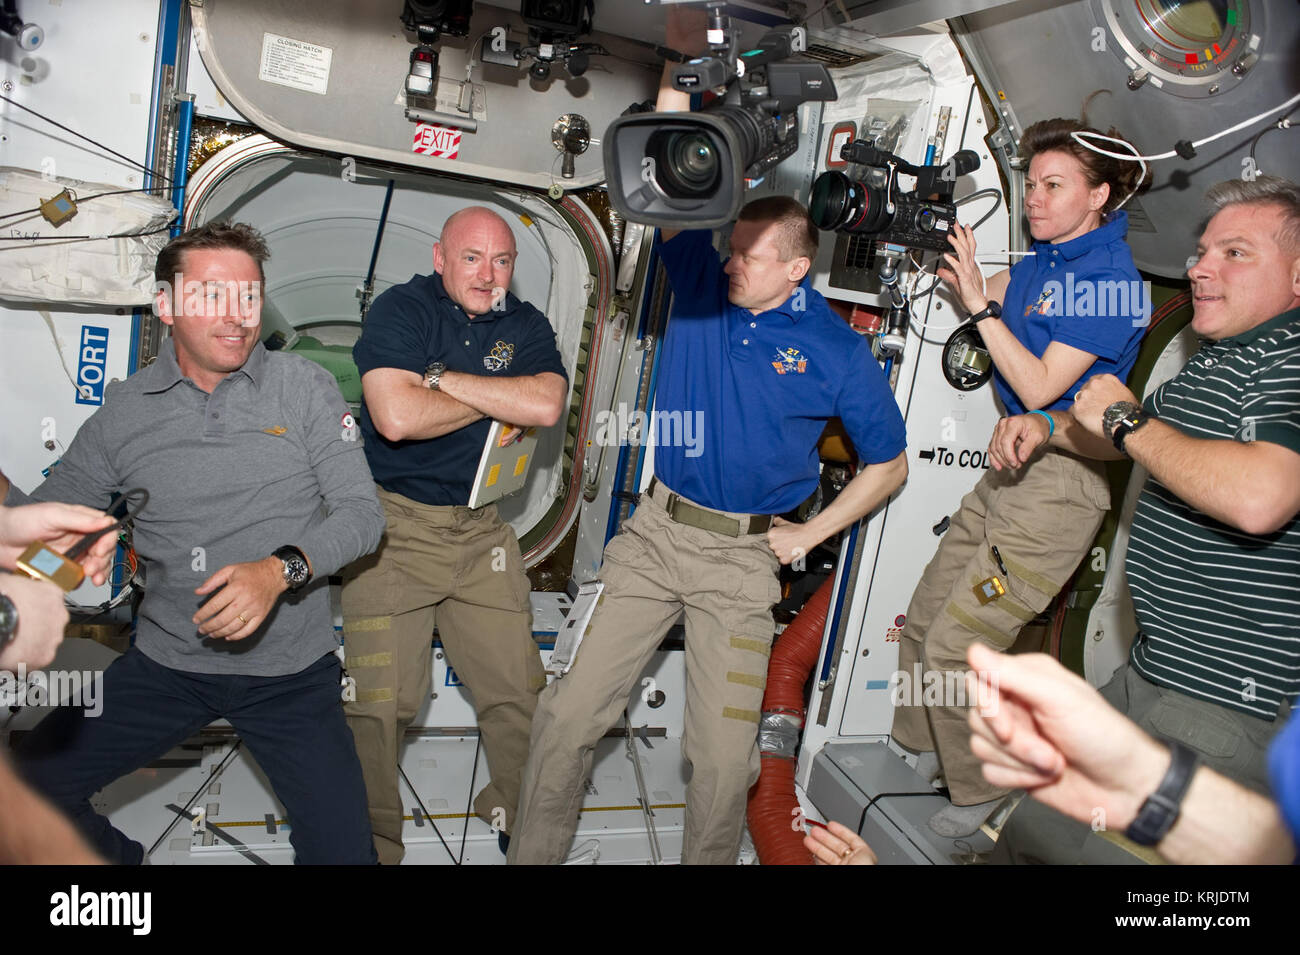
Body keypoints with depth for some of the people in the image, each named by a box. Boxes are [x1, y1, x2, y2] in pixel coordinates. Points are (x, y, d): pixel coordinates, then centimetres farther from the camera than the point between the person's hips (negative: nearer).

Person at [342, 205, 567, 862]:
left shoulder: (525, 326, 8)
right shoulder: (400, 309, -4)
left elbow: (547, 406, -14)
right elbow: (397, 417, -21)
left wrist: (440, 376, -14)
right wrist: (498, 401, -8)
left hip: (481, 531, 4)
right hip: (393, 525, -3)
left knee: (518, 690, 6)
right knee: (378, 703, -4)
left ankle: (515, 814, 32)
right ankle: (372, 845, 19)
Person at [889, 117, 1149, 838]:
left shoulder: (1108, 279, -15)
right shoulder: (1045, 258, 10)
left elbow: (1040, 387, -20)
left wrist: (978, 301, -20)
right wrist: (949, 256, 2)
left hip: (1062, 485, -8)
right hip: (1010, 468, 8)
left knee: (956, 646, -8)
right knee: (923, 621, 13)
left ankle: (983, 788, 15)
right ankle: (924, 746, 35)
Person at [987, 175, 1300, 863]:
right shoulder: (1213, 359, 17)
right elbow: (1126, 440, 34)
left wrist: (1126, 419, -19)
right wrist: (1046, 427, 13)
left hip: (1229, 708, -10)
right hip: (1154, 670, 10)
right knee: (1029, 832, 15)